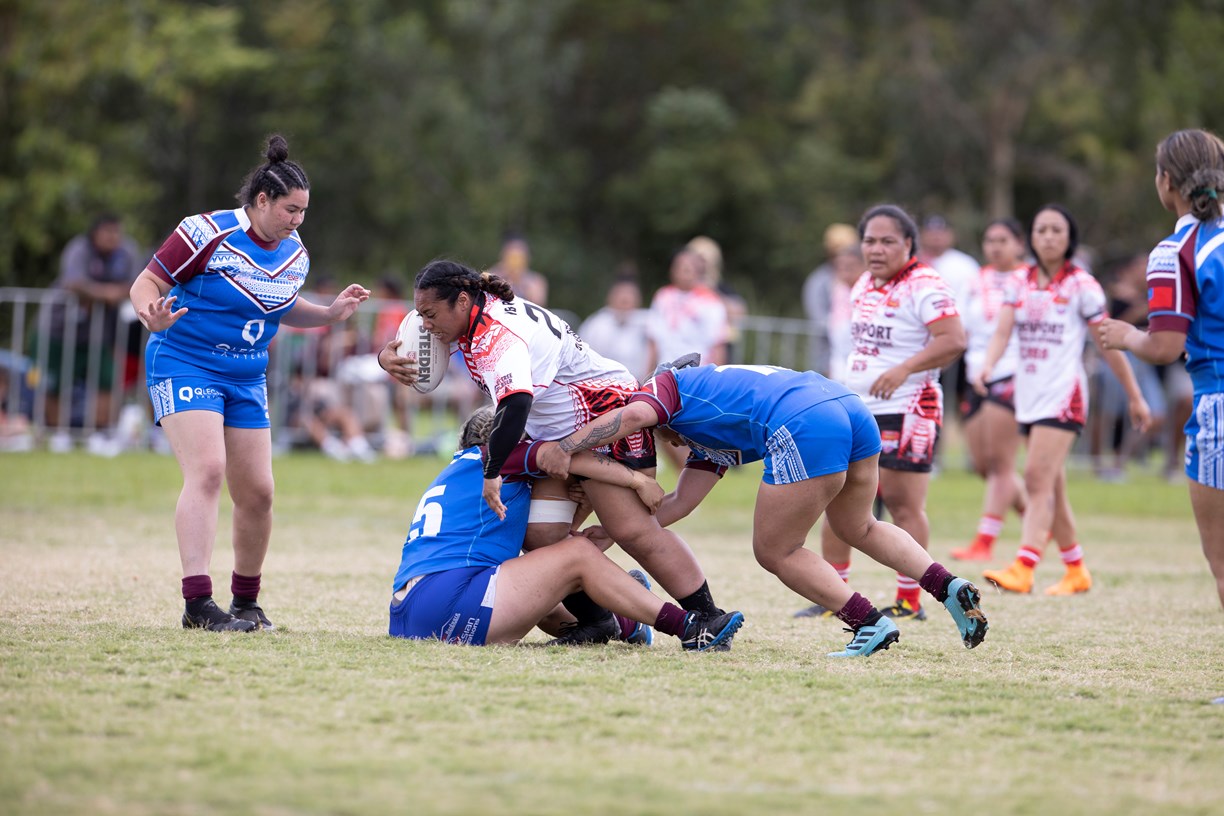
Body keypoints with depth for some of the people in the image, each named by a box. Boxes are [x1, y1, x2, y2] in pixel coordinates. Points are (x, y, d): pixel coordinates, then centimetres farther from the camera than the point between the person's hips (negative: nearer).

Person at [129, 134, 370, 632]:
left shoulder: (295, 256, 4)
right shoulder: (208, 234, -17)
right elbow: (147, 283, -13)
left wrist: (331, 313, 6)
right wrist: (154, 316, -34)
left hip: (246, 380, 7)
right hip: (185, 365, -7)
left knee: (257, 493, 5)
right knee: (207, 471, -23)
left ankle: (245, 601, 24)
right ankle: (198, 603, -26)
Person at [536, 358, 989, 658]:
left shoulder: (669, 383, 18)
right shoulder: (711, 442, 38)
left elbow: (634, 414, -5)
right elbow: (680, 502, 34)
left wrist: (564, 447, -2)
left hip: (804, 427, -9)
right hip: (852, 407, 9)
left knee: (776, 552, 8)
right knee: (859, 528, 31)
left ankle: (869, 623, 4)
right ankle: (950, 587, 17)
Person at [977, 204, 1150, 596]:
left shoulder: (1081, 285, -3)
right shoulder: (1020, 284, 10)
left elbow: (1109, 345, 1)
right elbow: (1003, 331, -2)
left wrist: (1135, 397, 5)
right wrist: (988, 365, -23)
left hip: (1064, 393, -6)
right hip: (1028, 394, 6)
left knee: (1039, 479, -18)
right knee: (1051, 488, 10)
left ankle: (1023, 570, -27)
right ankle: (1076, 571, 21)